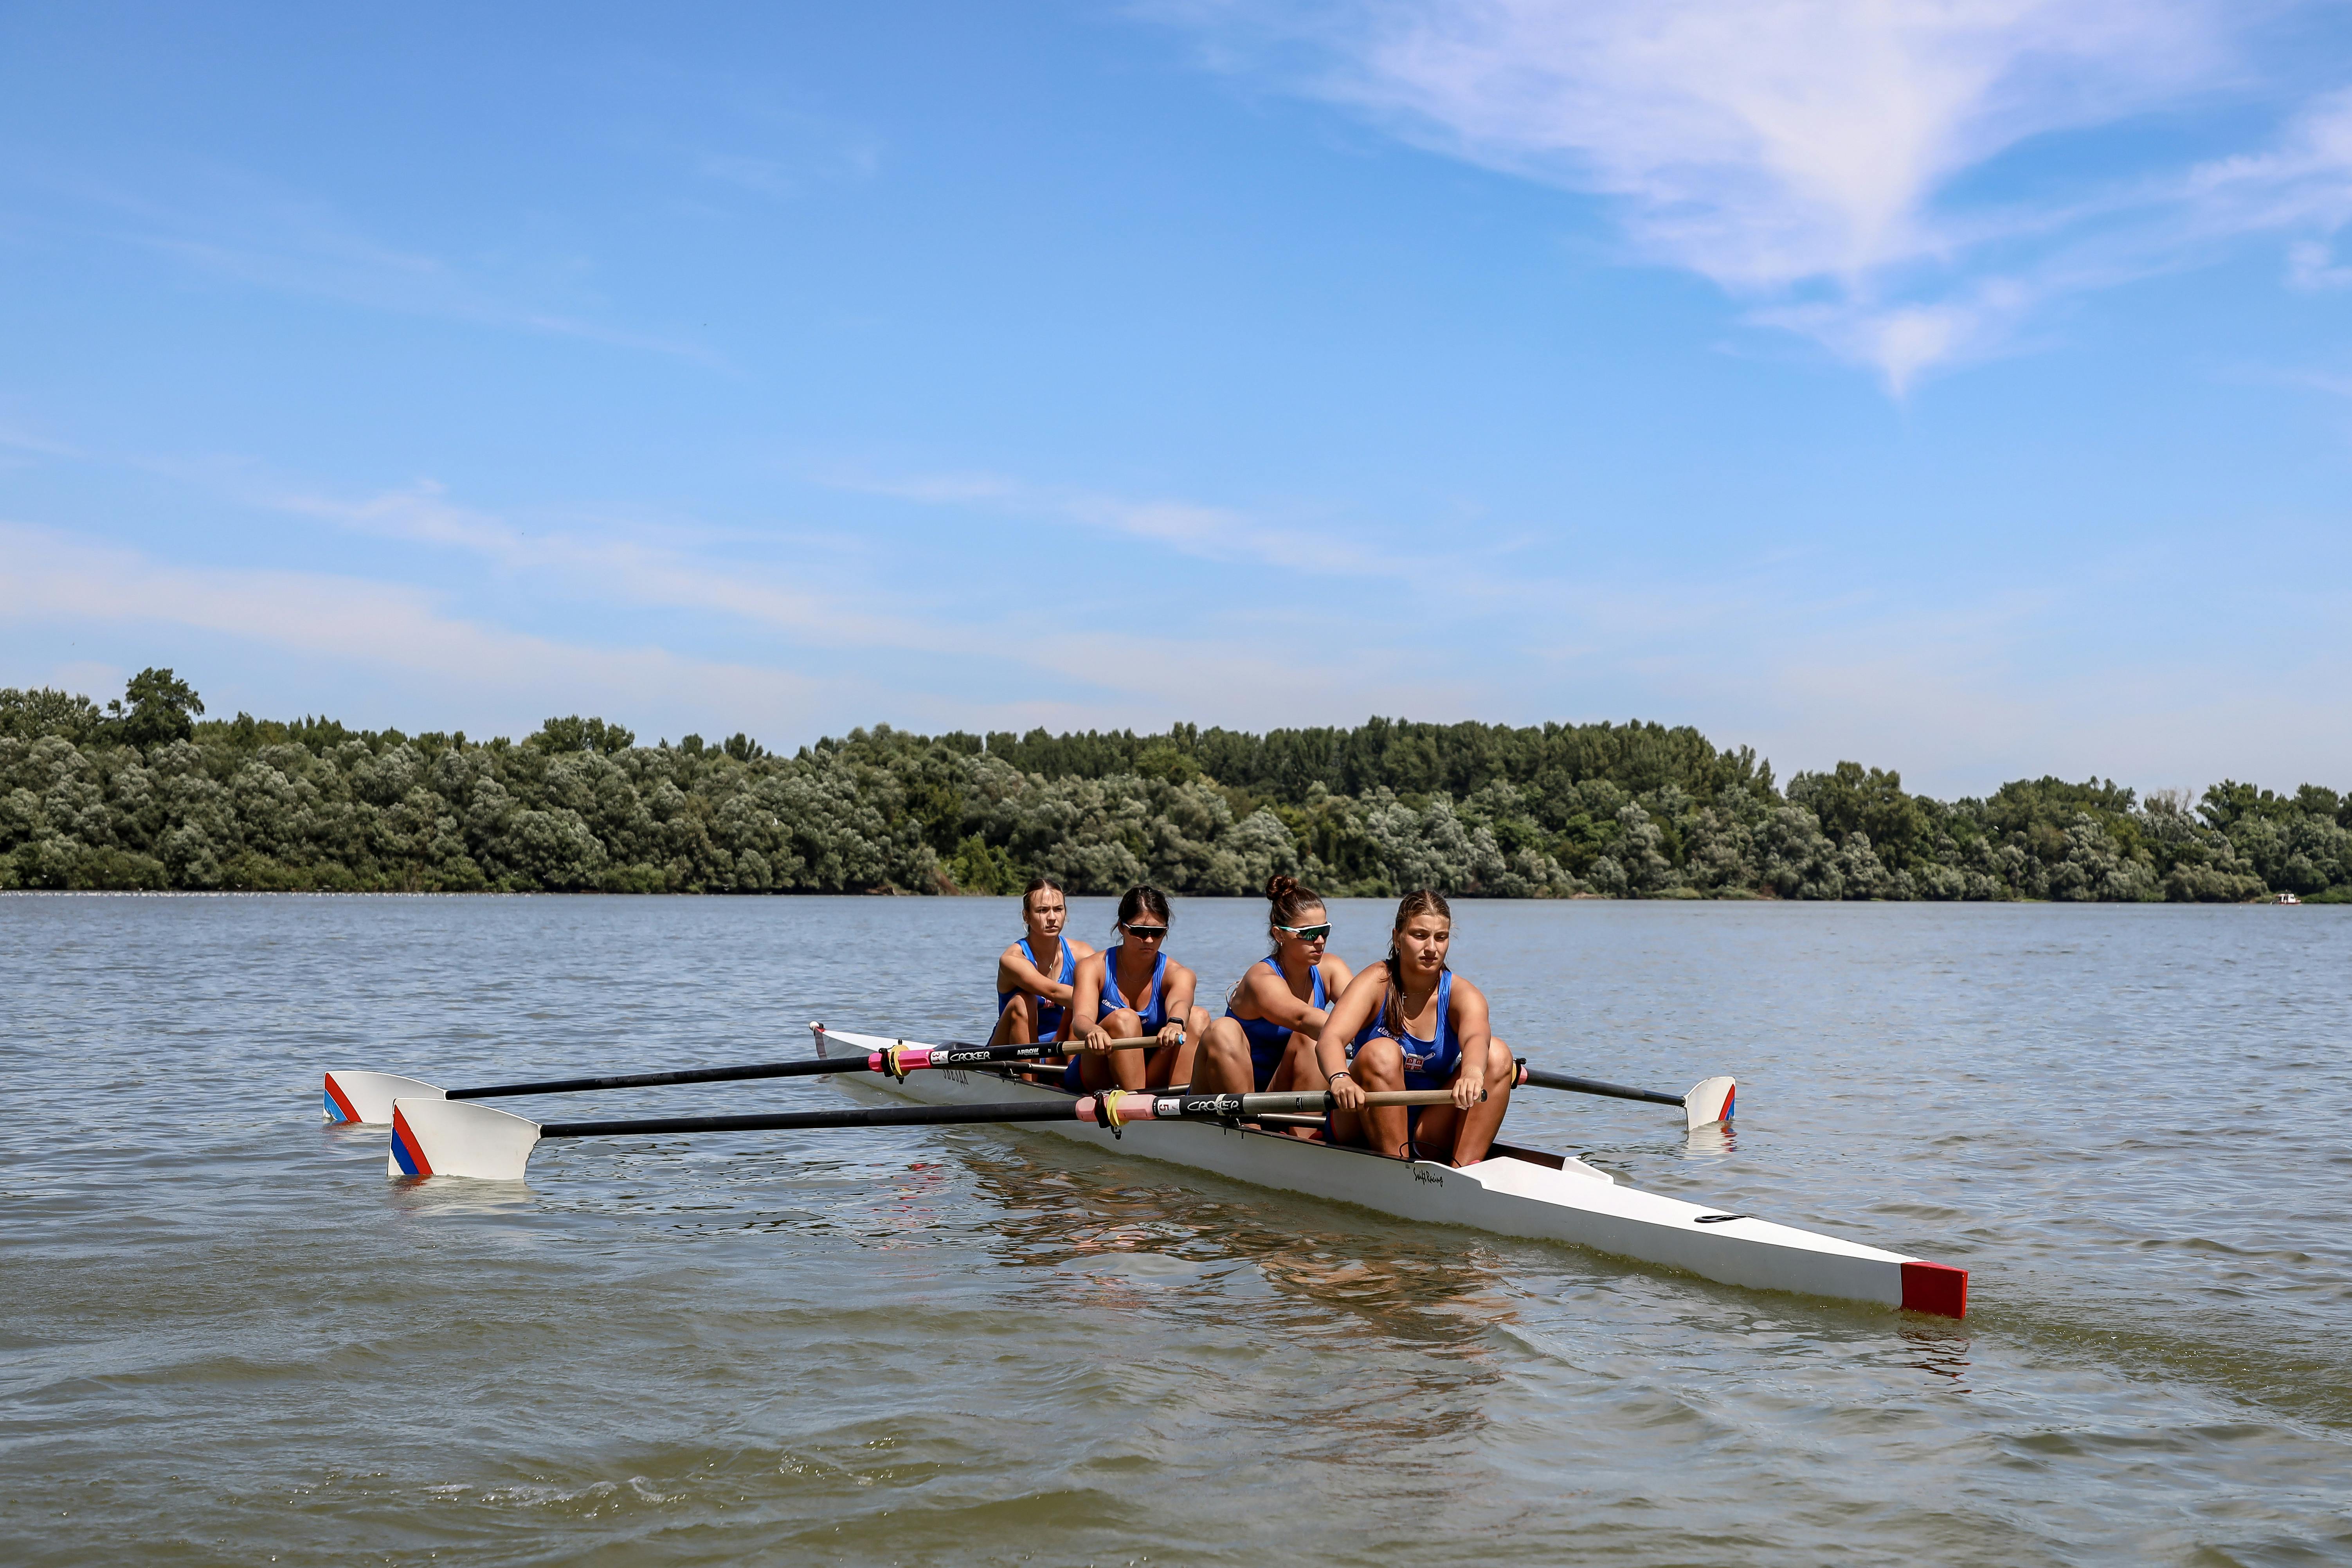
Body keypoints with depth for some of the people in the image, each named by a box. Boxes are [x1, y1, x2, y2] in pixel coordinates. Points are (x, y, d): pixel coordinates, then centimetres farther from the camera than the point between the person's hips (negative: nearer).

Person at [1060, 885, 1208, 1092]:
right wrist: (1093, 1031, -51)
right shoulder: (1093, 968, -4)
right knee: (1124, 1019, -29)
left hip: (1152, 1079, 2)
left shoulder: (1176, 974, -2)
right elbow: (1081, 1018, -24)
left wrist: (1175, 1024, -54)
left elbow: (1180, 1003, -27)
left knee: (1199, 1017, -19)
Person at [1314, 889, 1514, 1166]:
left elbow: (1476, 1036, -31)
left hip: (1430, 1133, 2)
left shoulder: (1462, 994, -6)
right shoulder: (1376, 982, -10)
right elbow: (1329, 1040, -27)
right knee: (1381, 1052, -30)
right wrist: (1340, 1079, -51)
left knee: (1498, 1054, -16)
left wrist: (1472, 1072, -56)